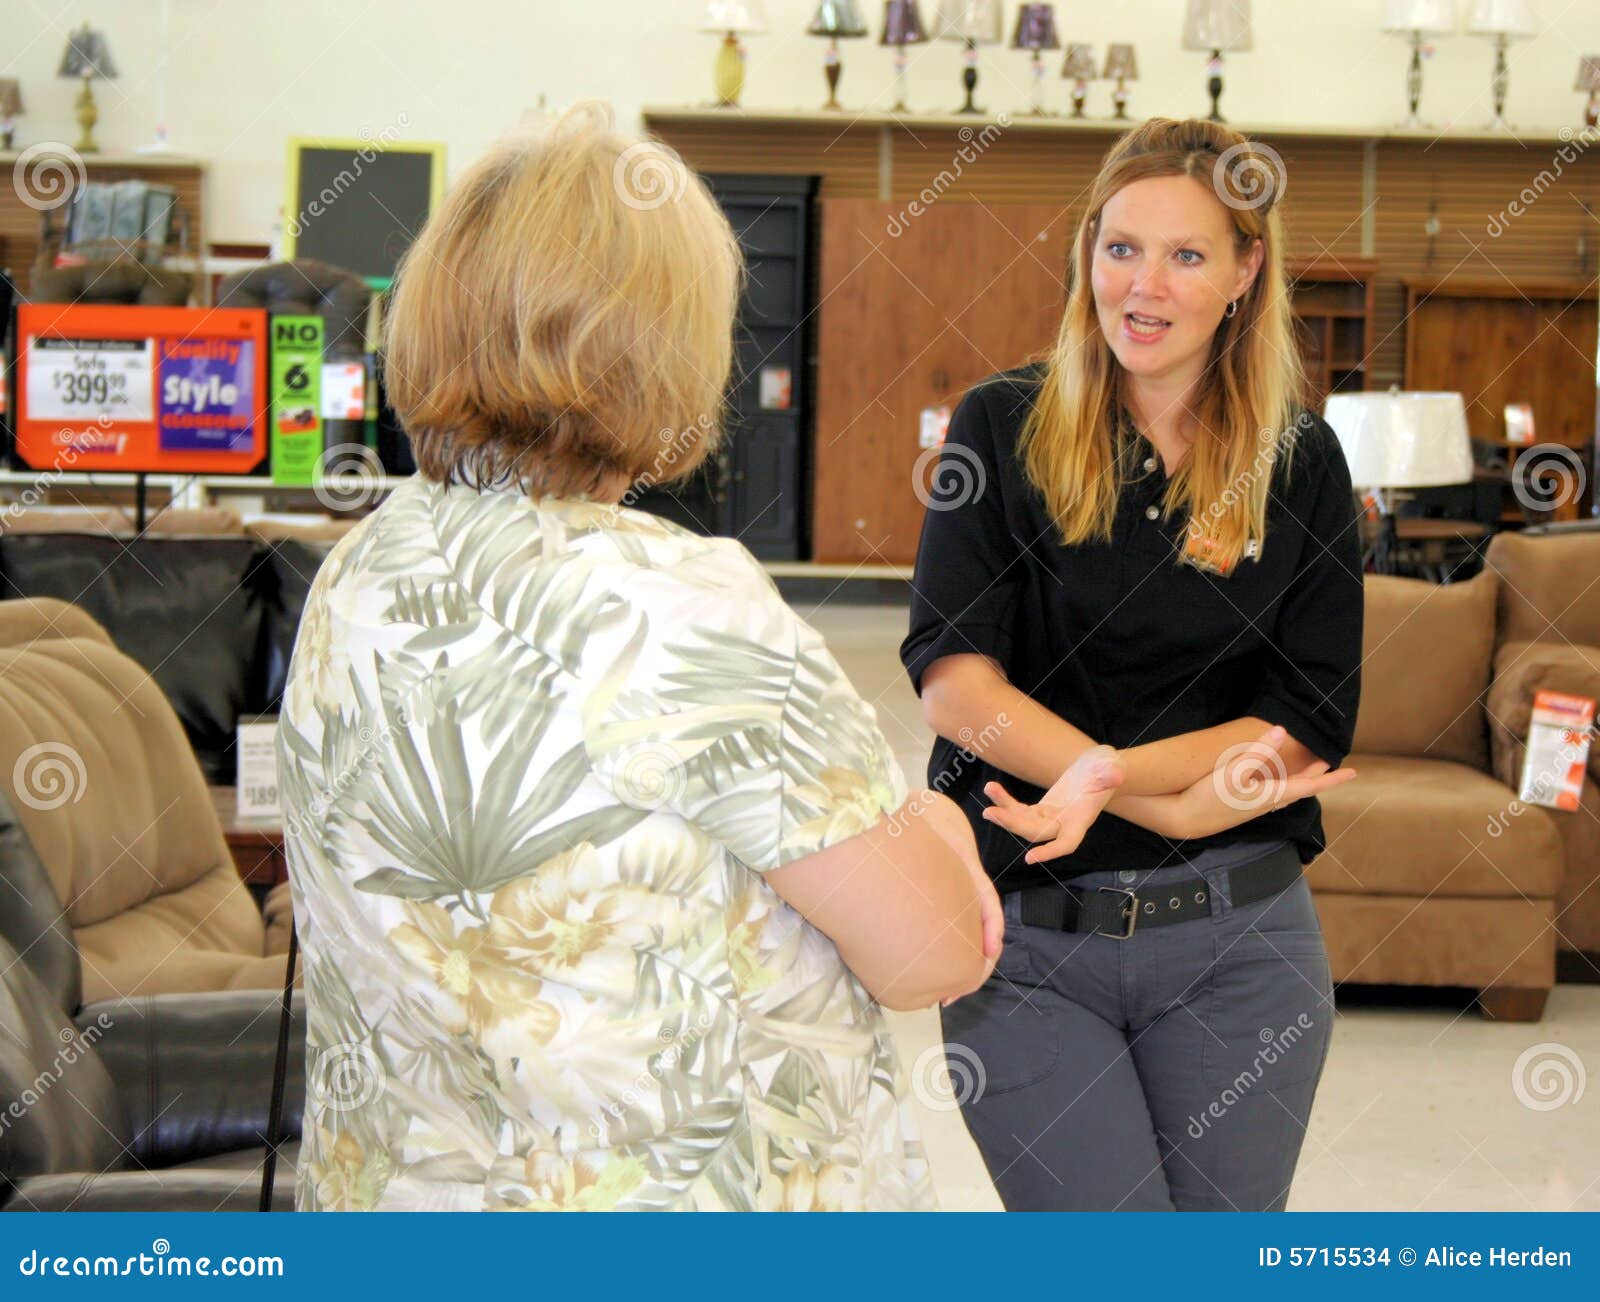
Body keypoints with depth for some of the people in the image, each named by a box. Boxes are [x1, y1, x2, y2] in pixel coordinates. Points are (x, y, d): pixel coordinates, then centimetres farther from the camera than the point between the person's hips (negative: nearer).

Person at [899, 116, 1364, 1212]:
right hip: (1023, 936, -2)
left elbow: (1311, 724, -1)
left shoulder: (1299, 463, 4)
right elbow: (954, 681, -10)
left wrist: (1108, 776, -17)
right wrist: (1178, 799, -19)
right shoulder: (1005, 429, 0)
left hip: (1238, 941, 2)